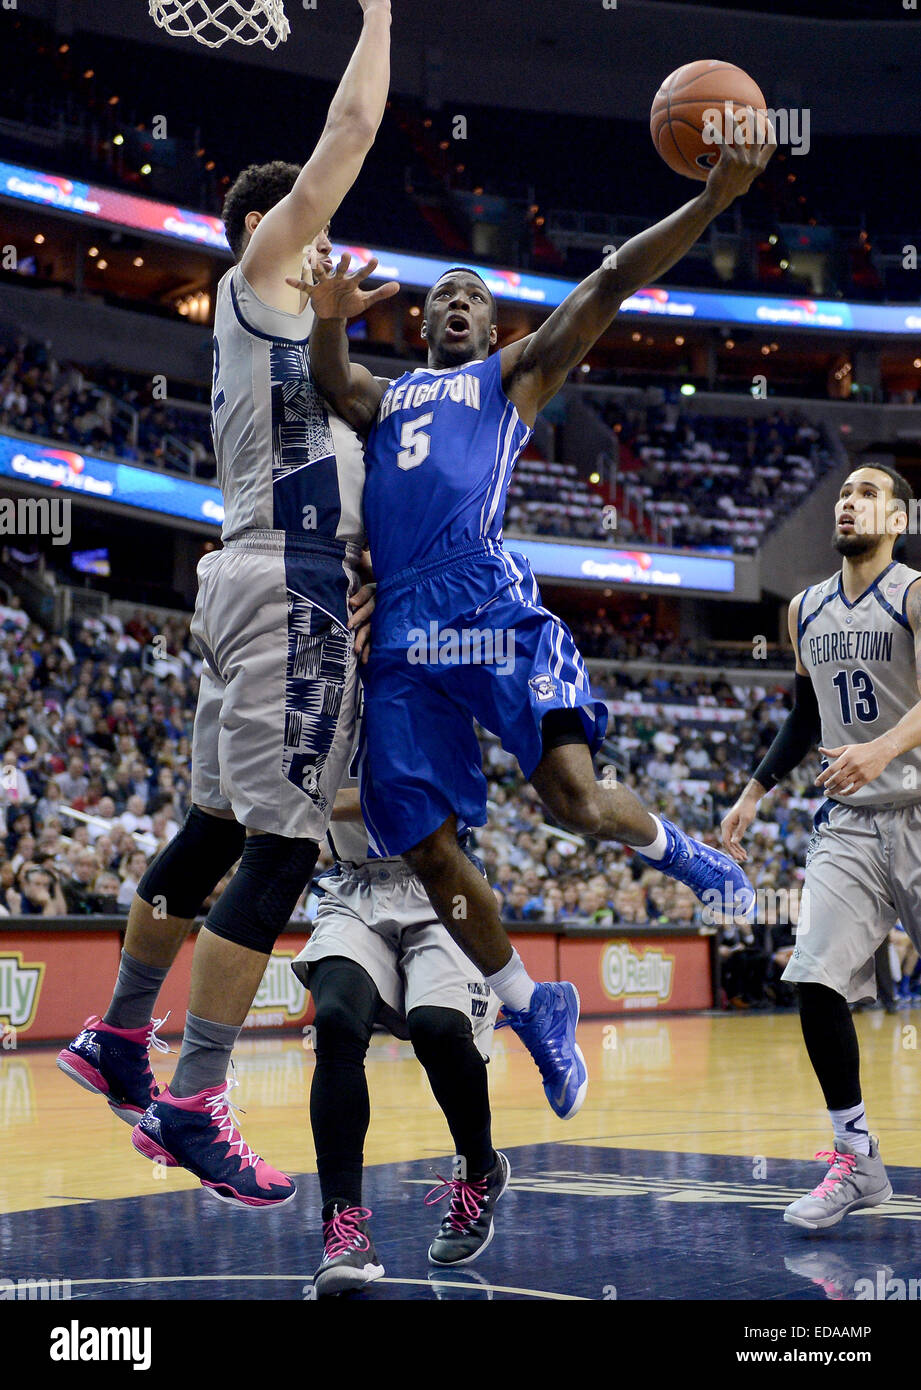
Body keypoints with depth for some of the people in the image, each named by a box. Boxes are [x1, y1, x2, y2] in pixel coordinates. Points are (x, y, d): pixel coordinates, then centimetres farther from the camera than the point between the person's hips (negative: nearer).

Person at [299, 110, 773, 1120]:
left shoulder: (516, 374, 21)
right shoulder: (381, 396, 28)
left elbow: (608, 287, 9)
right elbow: (326, 378, 4)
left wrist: (716, 195, -2)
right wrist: (329, 318, -20)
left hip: (493, 610, -3)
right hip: (401, 637, 4)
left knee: (576, 801, -20)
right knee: (430, 854, 0)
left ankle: (671, 848, 15)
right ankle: (535, 1015, 21)